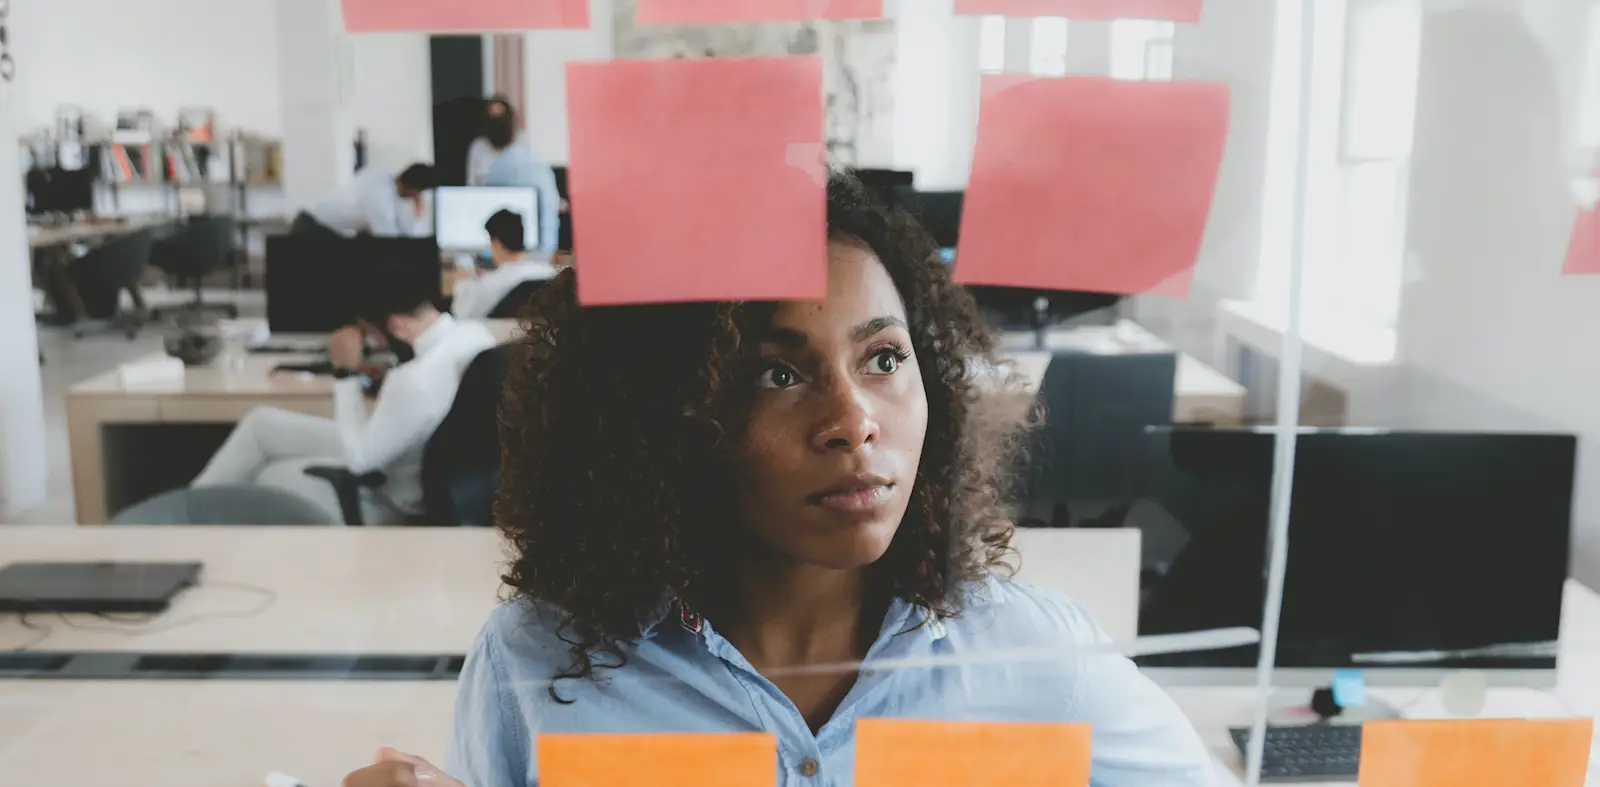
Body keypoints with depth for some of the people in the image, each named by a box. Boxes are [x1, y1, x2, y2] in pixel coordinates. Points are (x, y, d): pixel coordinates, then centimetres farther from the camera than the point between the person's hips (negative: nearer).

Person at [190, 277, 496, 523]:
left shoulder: (416, 380, -38)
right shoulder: (476, 331, -12)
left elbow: (359, 458, -24)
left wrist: (347, 373, -19)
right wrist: (386, 379, -4)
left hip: (388, 497, -8)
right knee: (260, 421, 15)